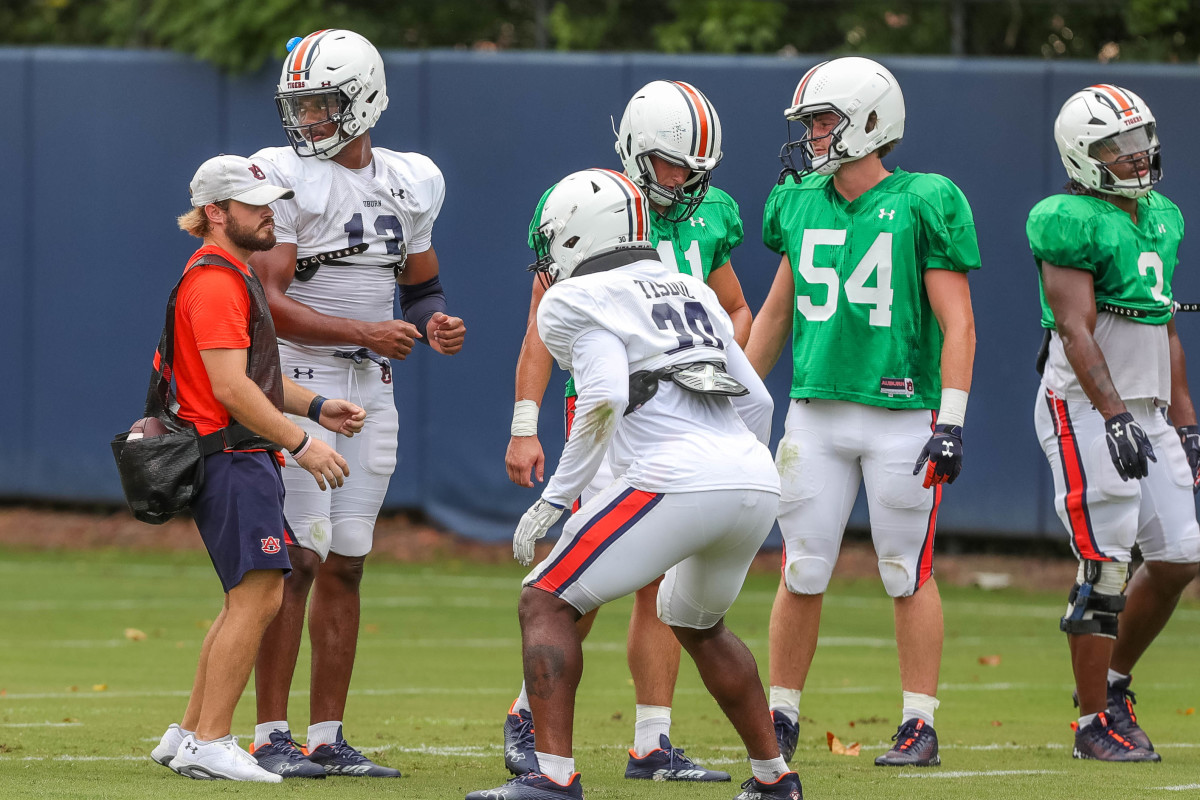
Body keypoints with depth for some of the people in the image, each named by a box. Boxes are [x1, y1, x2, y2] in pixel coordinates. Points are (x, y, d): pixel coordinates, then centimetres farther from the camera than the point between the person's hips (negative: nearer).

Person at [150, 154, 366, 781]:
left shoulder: (236, 276, 21)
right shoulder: (216, 282, -14)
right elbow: (230, 387, -22)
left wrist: (316, 407, 16)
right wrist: (301, 443, -23)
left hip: (243, 461, 11)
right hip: (231, 462, -11)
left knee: (248, 601, 15)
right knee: (258, 595, -14)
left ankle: (189, 735, 19)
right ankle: (209, 745, -14)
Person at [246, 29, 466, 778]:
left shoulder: (407, 184, 9)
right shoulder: (286, 178, -10)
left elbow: (422, 286, 21)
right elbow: (267, 302, -15)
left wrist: (438, 325, -2)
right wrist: (364, 332, -21)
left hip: (370, 389, 6)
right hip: (297, 385, -6)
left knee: (345, 567, 7)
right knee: (296, 561, -9)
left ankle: (327, 738, 11)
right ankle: (272, 737, -6)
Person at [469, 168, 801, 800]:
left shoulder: (574, 303, 6)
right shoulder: (692, 293, 26)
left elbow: (605, 398, -10)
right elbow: (756, 401, 25)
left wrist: (555, 499, -5)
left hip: (678, 481, -7)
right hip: (757, 481, 7)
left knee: (547, 603, 1)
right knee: (696, 623, 31)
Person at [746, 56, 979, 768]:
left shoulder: (924, 205, -7)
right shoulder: (802, 206, 9)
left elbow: (958, 323, -8)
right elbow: (777, 312, 21)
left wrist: (952, 421, -15)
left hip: (901, 413, -4)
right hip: (816, 414, 5)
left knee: (909, 575, 1)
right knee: (802, 575, 4)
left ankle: (920, 725, 8)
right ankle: (782, 721, 14)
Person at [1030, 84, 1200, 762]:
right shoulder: (1073, 222, -11)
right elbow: (1076, 330, -17)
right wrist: (1117, 416, -26)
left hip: (1145, 411, 8)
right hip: (1086, 407, -8)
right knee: (1105, 568, -8)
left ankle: (1111, 682, 24)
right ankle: (1097, 722, 0)